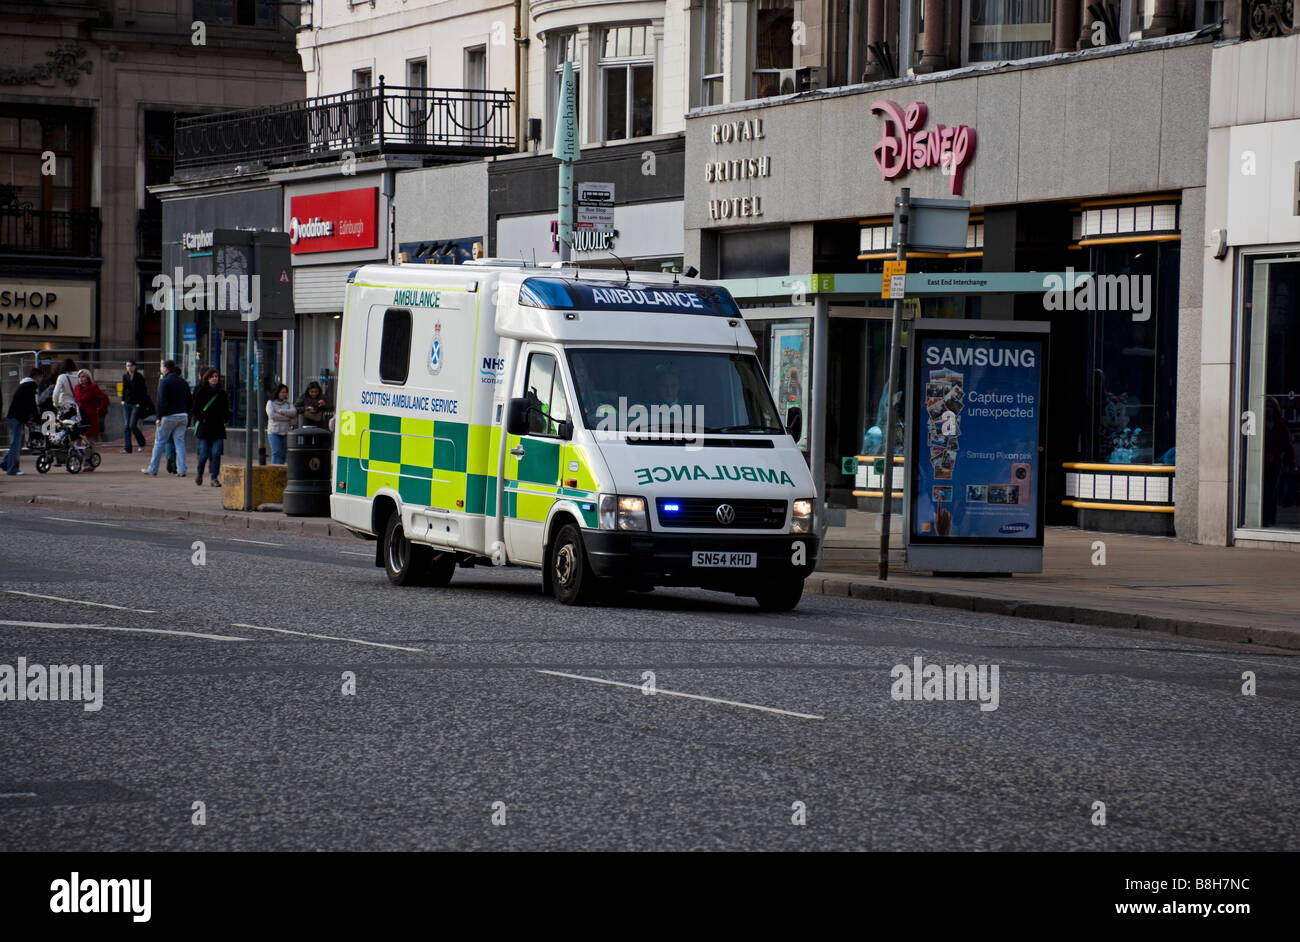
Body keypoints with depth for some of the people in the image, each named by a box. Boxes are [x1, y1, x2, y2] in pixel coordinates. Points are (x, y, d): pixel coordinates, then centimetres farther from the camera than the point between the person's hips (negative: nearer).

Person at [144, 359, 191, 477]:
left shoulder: (165, 382, -9)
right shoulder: (183, 382, 11)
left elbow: (161, 401, -15)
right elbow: (189, 400, 14)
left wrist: (159, 417, -14)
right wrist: (187, 416, 17)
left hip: (169, 416, -5)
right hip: (183, 416, 5)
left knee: (159, 442, 4)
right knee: (180, 441, 6)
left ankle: (153, 469, 9)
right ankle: (181, 470, -1)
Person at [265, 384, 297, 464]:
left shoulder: (288, 403, 13)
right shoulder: (271, 403, 5)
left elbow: (293, 412, -5)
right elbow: (272, 415, -11)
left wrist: (280, 411, -13)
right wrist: (287, 418, -10)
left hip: (286, 432, 3)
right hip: (274, 431, -3)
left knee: (283, 454, 0)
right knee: (276, 452, -14)